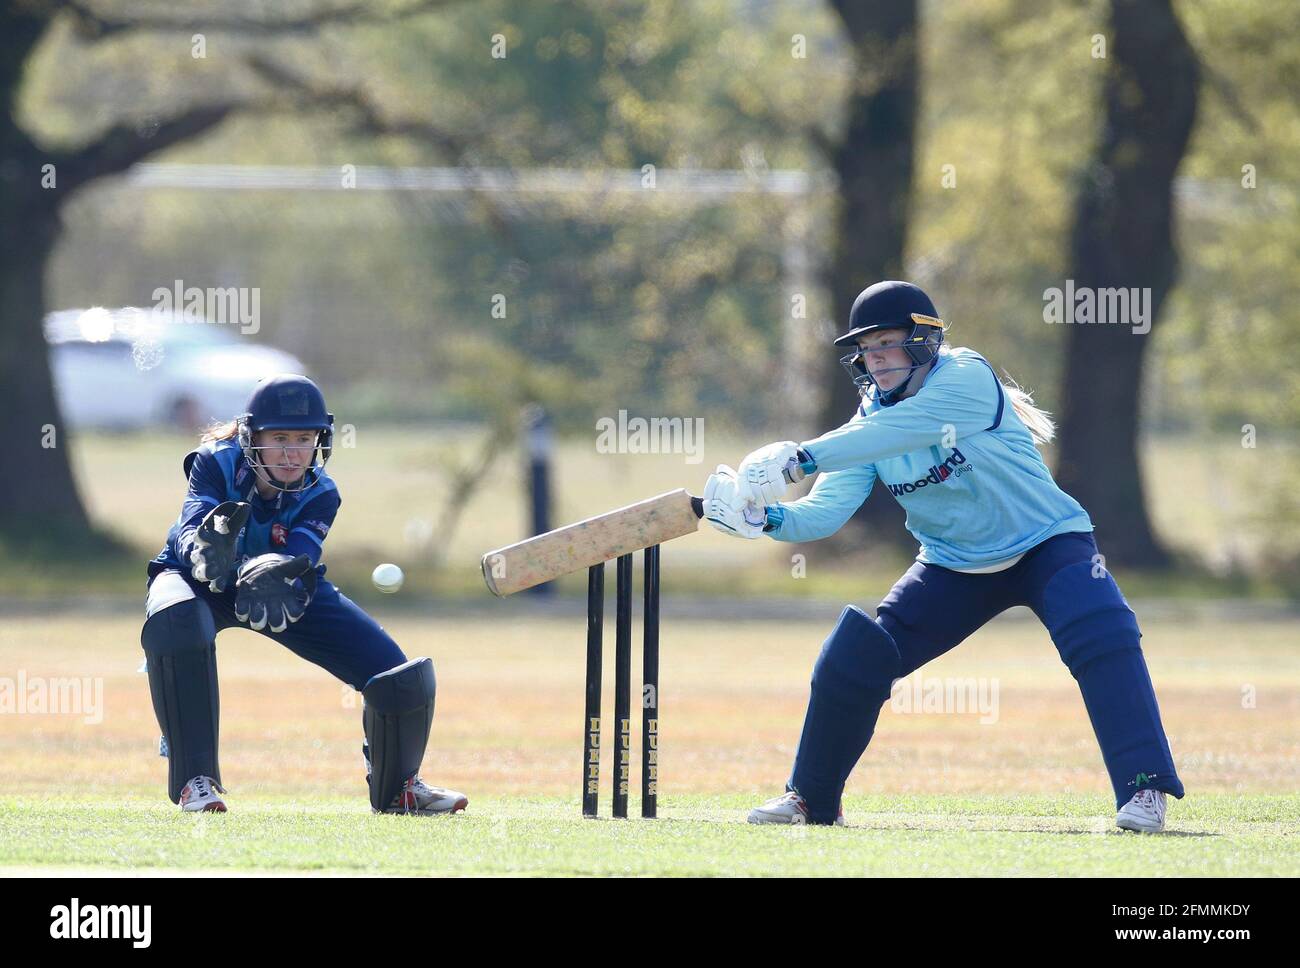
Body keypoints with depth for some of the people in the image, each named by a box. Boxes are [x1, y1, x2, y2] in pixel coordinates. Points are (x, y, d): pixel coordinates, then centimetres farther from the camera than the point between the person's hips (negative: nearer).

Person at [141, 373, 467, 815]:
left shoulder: (319, 494, -19)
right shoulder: (216, 464, -26)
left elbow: (296, 562, -34)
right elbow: (190, 533, -40)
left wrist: (268, 579, -59)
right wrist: (206, 551, -66)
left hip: (285, 590, 3)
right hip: (201, 580, -3)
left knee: (394, 673, -10)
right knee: (177, 621, -42)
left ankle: (397, 787, 22)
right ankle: (194, 779, -30)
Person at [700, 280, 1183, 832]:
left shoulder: (966, 378, -22)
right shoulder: (869, 423, -4)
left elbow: (900, 429, -38)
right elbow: (826, 511, -13)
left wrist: (800, 458, -46)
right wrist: (771, 517, -35)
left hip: (1046, 545, -5)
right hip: (956, 569, 5)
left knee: (1102, 637, -31)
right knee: (852, 658, -4)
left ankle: (1144, 787, -29)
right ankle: (811, 798, 13)